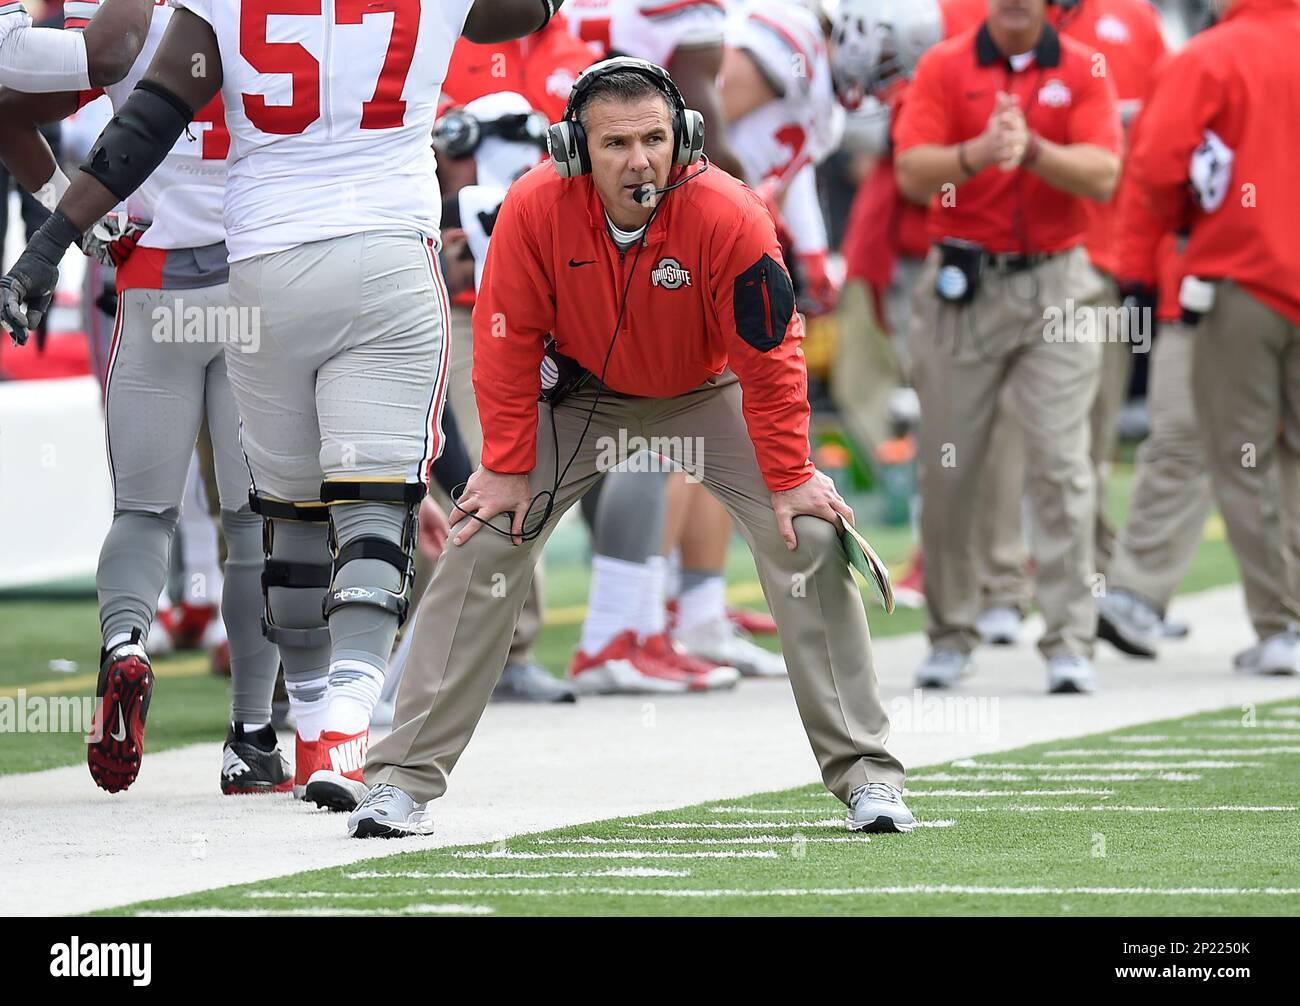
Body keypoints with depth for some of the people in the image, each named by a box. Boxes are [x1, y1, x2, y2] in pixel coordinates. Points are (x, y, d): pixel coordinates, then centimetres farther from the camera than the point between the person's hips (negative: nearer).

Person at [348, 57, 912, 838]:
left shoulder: (729, 216, -31)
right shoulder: (534, 209, -28)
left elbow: (771, 355, -22)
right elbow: (509, 342, -16)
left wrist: (790, 477, -20)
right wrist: (508, 468, -15)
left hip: (709, 393, -1)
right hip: (580, 394, 1)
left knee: (811, 541, -14)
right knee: (484, 543, -10)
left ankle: (866, 774, -3)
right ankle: (406, 780, -4)